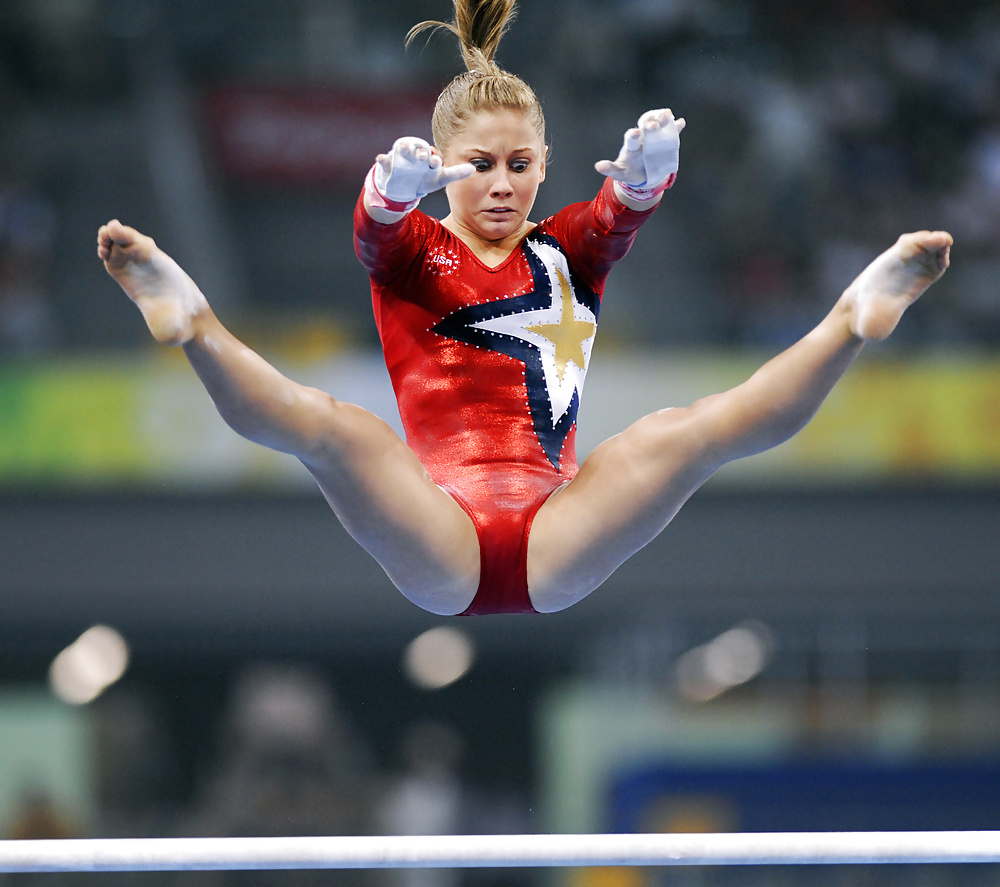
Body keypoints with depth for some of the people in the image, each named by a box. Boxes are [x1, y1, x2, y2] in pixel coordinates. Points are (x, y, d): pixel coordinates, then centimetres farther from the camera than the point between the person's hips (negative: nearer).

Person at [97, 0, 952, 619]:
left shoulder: (568, 252, 17)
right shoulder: (409, 254, 13)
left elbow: (619, 214, -7)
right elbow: (377, 225, -14)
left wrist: (647, 173, -34)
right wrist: (397, 182, -41)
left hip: (559, 549, 1)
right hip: (438, 548, -1)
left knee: (683, 433, -22)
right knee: (334, 427, -29)